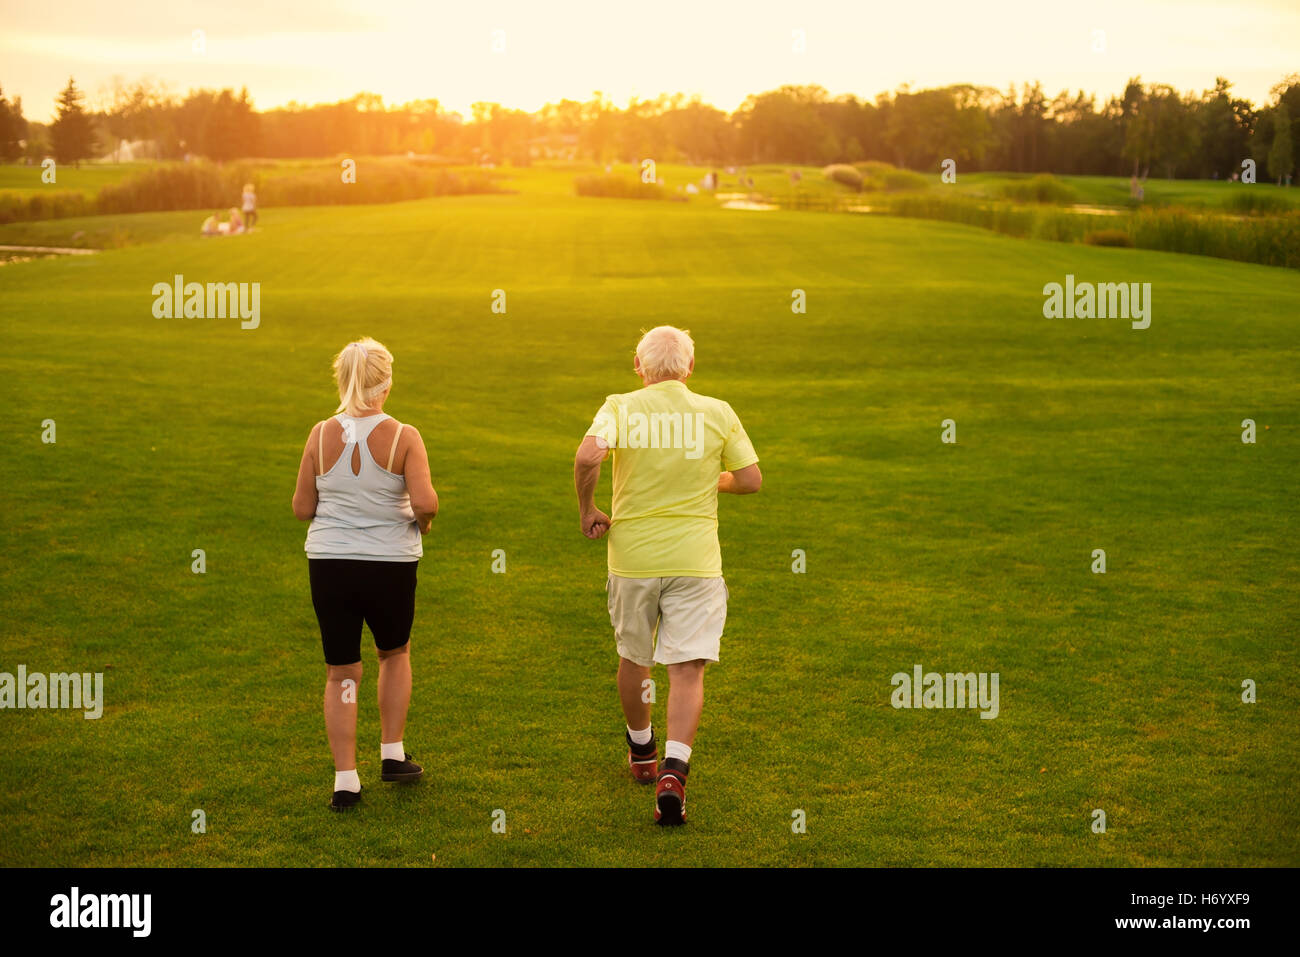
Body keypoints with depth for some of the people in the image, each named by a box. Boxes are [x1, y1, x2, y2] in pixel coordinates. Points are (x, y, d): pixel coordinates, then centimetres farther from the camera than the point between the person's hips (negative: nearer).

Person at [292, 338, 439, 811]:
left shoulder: (321, 435, -4)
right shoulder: (403, 437, -11)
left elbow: (301, 508, 0)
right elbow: (426, 503, -19)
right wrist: (422, 524, 3)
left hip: (328, 563, 1)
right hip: (390, 564, -1)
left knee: (341, 672, 11)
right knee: (395, 653, 25)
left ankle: (345, 779, 10)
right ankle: (392, 754, 28)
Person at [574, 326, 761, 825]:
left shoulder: (621, 408, -5)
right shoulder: (718, 413, -1)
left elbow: (587, 456, -22)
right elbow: (751, 480, 2)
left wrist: (586, 510, -7)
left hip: (632, 556, 1)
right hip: (695, 560, -1)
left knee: (633, 657, 21)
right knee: (687, 669, -3)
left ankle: (642, 753, 39)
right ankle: (674, 770, -21)